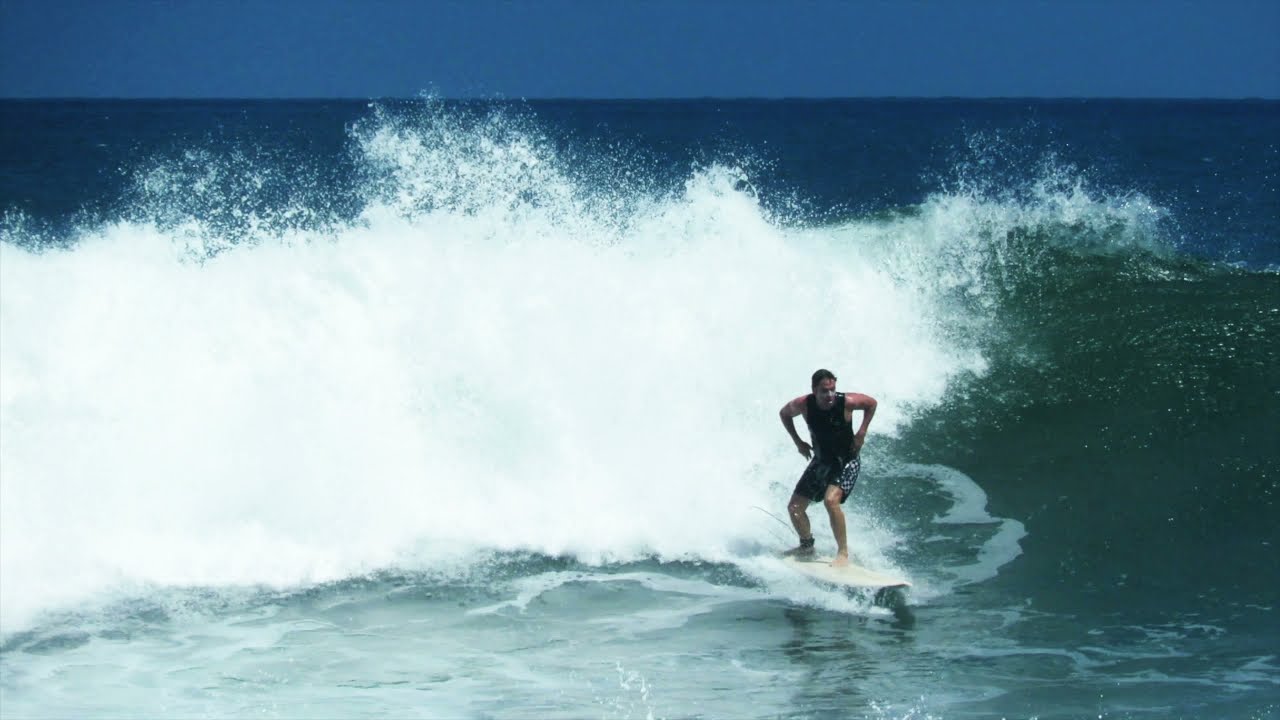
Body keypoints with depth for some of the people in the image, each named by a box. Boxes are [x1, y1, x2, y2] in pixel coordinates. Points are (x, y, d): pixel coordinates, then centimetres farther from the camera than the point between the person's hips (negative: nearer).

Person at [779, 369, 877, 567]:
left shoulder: (846, 402, -23)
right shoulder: (803, 404, -17)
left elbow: (871, 403, -3)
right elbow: (784, 413, 6)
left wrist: (862, 432, -10)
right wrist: (798, 442, 0)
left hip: (846, 462, -5)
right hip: (821, 461, 5)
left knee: (831, 500, -29)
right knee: (794, 507, 5)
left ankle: (843, 552, -19)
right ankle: (807, 546, 31)